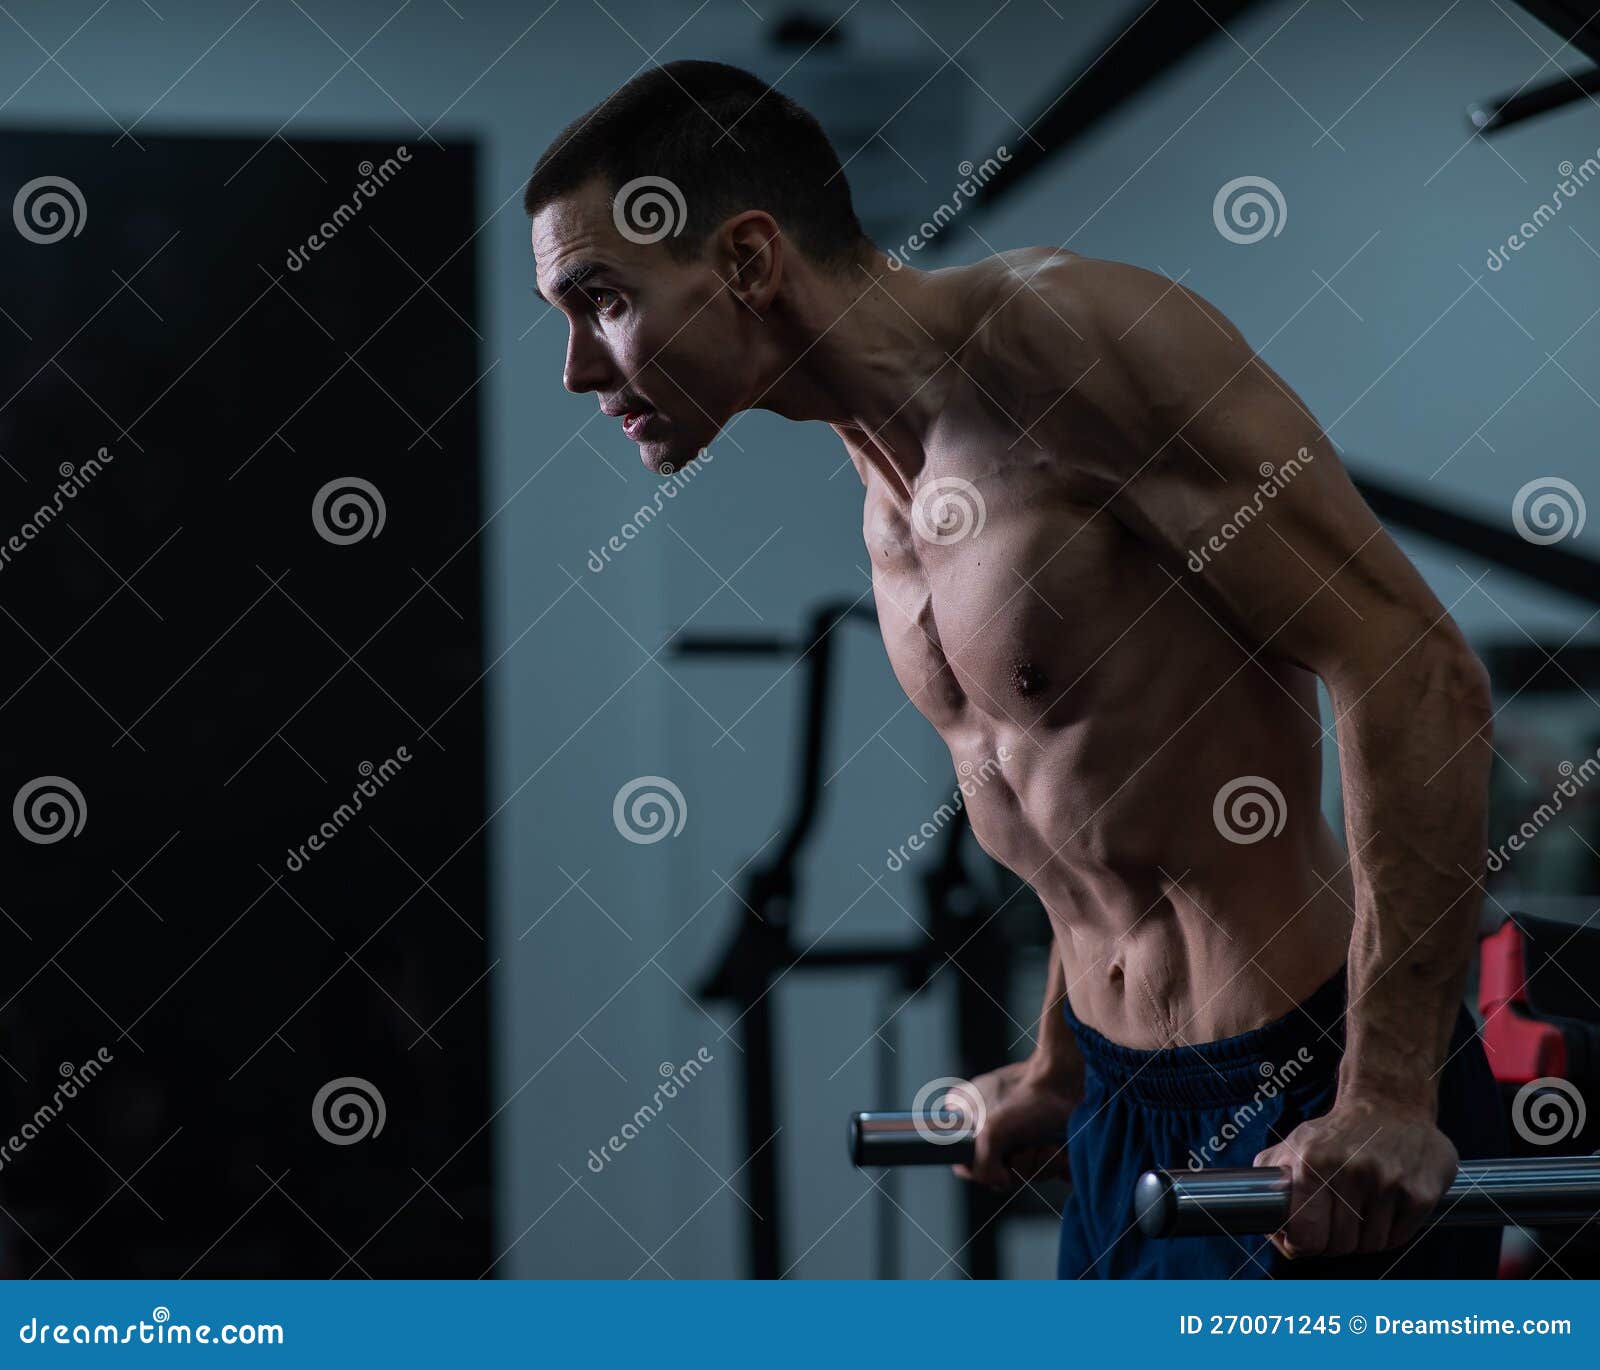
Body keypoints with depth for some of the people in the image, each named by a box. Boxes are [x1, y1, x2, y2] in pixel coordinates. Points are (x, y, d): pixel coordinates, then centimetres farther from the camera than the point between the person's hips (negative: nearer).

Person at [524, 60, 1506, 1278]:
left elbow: (1414, 669, -21)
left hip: (1310, 1101, -8)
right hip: (1124, 1106, 8)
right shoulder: (886, 491, 7)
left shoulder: (1063, 331, -19)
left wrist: (1390, 1099, -23)